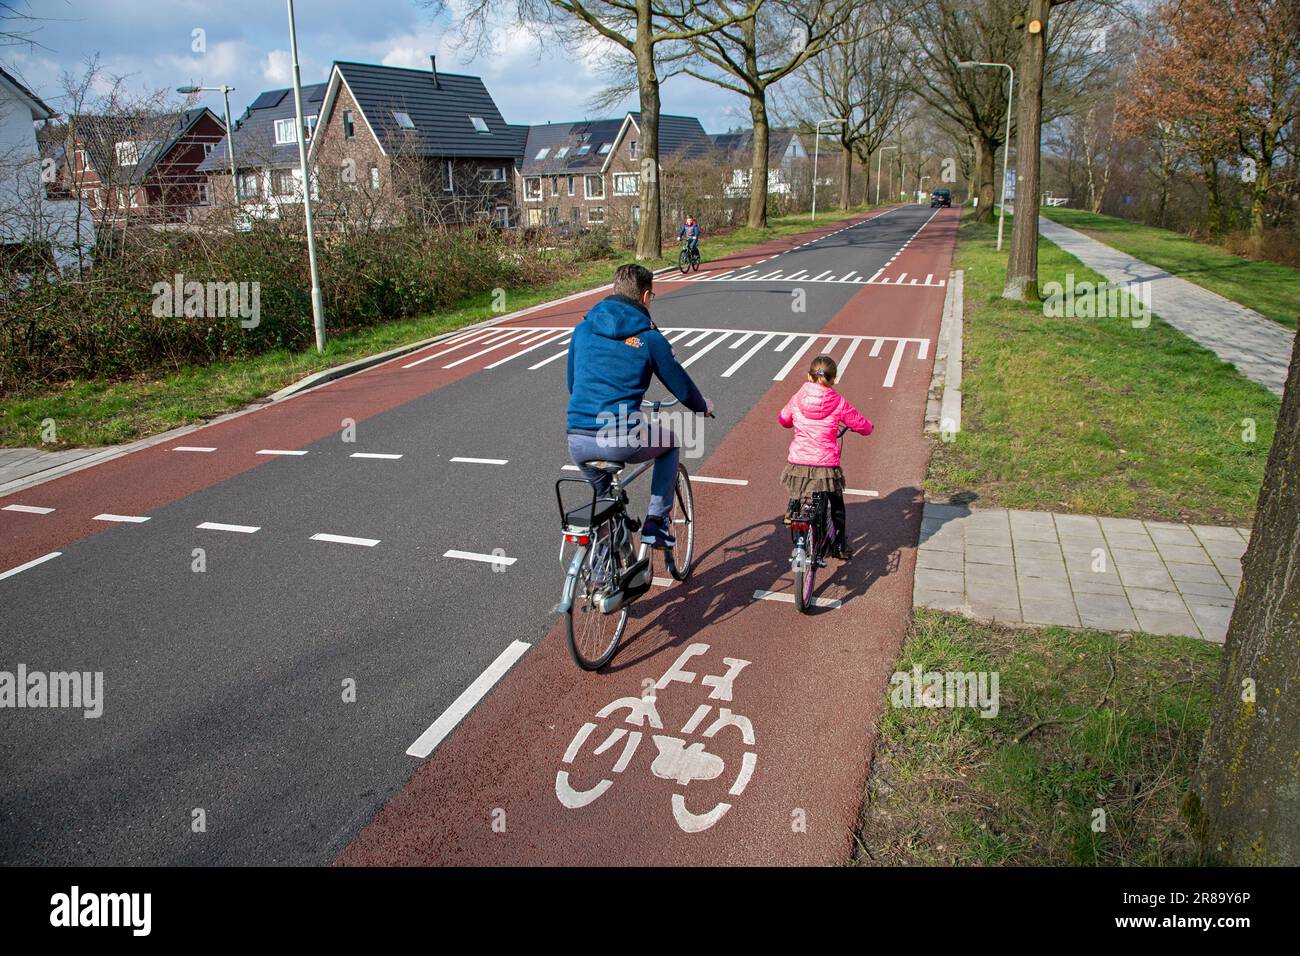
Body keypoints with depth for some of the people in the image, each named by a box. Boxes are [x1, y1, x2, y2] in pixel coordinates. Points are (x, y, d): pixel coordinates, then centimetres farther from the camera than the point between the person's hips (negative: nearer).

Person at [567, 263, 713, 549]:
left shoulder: (583, 329, 13)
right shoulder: (649, 337, 1)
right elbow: (681, 386, 11)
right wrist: (703, 407, 33)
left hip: (577, 444, 4)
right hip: (622, 442, -4)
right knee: (670, 440, 27)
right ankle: (657, 522, 23)